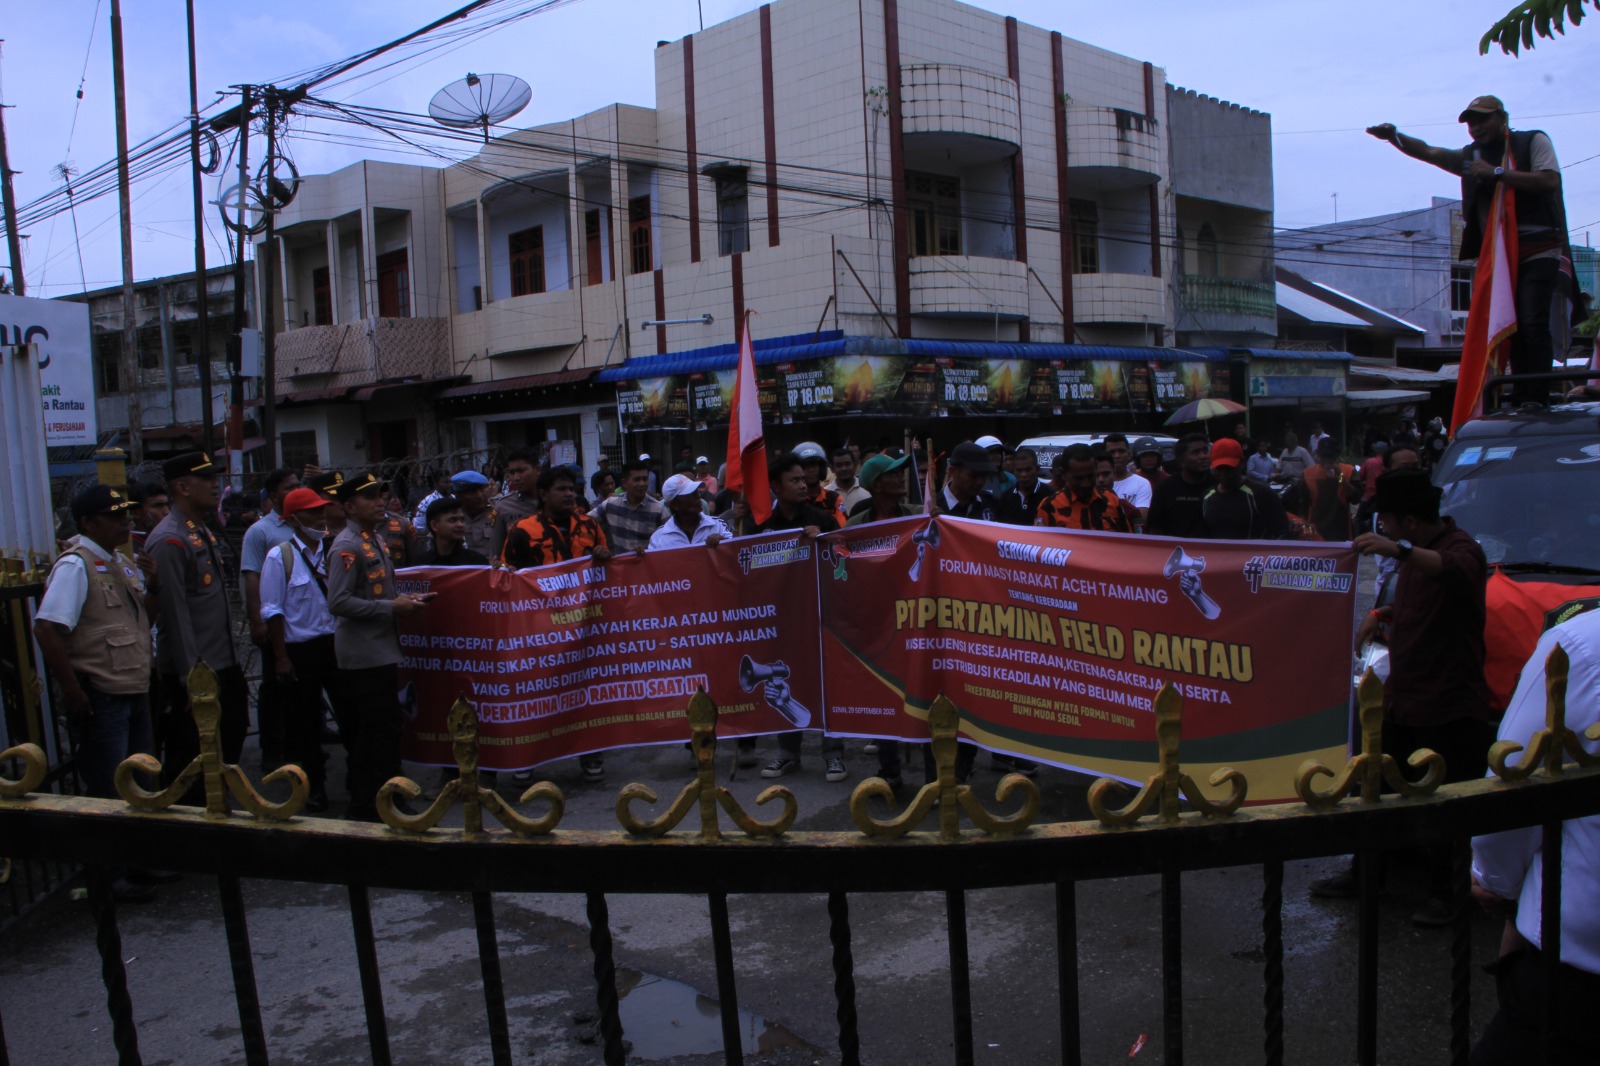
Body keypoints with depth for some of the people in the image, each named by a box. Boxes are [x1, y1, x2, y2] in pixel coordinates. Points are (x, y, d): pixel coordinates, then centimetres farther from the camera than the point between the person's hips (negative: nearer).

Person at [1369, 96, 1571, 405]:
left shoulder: (1534, 141, 4)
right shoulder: (1470, 156, 19)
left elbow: (1550, 181, -11)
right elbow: (1427, 152, 5)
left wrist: (1497, 173, -15)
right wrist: (1393, 136, -13)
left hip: (1538, 252, -5)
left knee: (1534, 324, -16)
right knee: (1511, 328, 2)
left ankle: (1537, 400, -20)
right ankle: (1520, 398, 4)